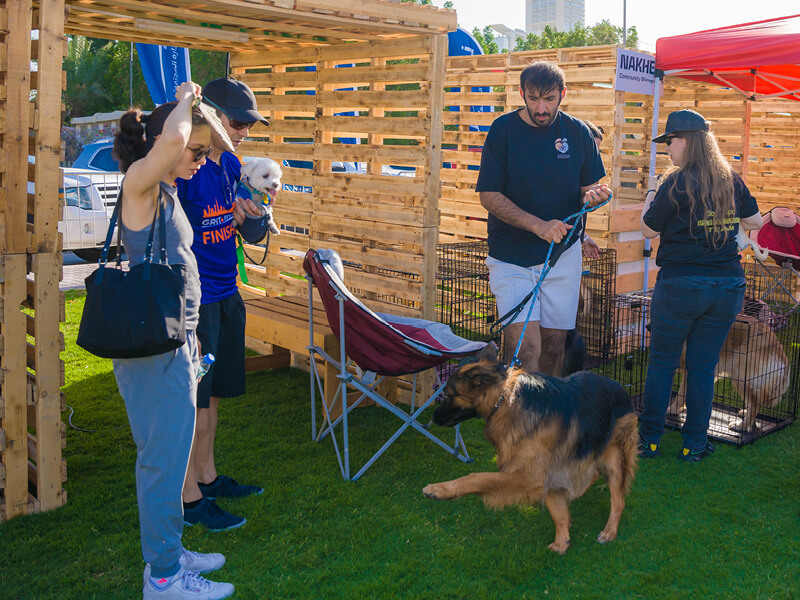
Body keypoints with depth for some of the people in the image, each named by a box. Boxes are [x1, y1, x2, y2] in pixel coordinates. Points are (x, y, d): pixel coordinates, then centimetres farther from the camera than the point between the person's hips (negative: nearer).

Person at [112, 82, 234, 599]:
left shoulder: (167, 190, 12)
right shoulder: (139, 184, -15)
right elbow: (172, 137, -34)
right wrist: (186, 99, -15)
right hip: (154, 346, -10)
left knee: (171, 453, 18)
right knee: (164, 455, 0)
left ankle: (168, 551, 33)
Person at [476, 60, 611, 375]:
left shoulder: (577, 132, 3)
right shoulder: (503, 130, -5)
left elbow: (587, 186, 12)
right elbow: (489, 195, -8)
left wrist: (592, 194, -14)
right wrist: (538, 225, -21)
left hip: (563, 255, 3)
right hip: (511, 257, -2)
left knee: (553, 346, 7)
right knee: (526, 350, -12)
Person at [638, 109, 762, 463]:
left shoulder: (678, 182, -11)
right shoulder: (731, 180, 5)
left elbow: (649, 230, -4)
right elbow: (755, 221, 16)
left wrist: (651, 193, 10)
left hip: (681, 284, -4)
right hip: (728, 287, 4)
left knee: (662, 363, 9)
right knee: (703, 366, 11)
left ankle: (649, 439, 16)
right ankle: (694, 444, 15)